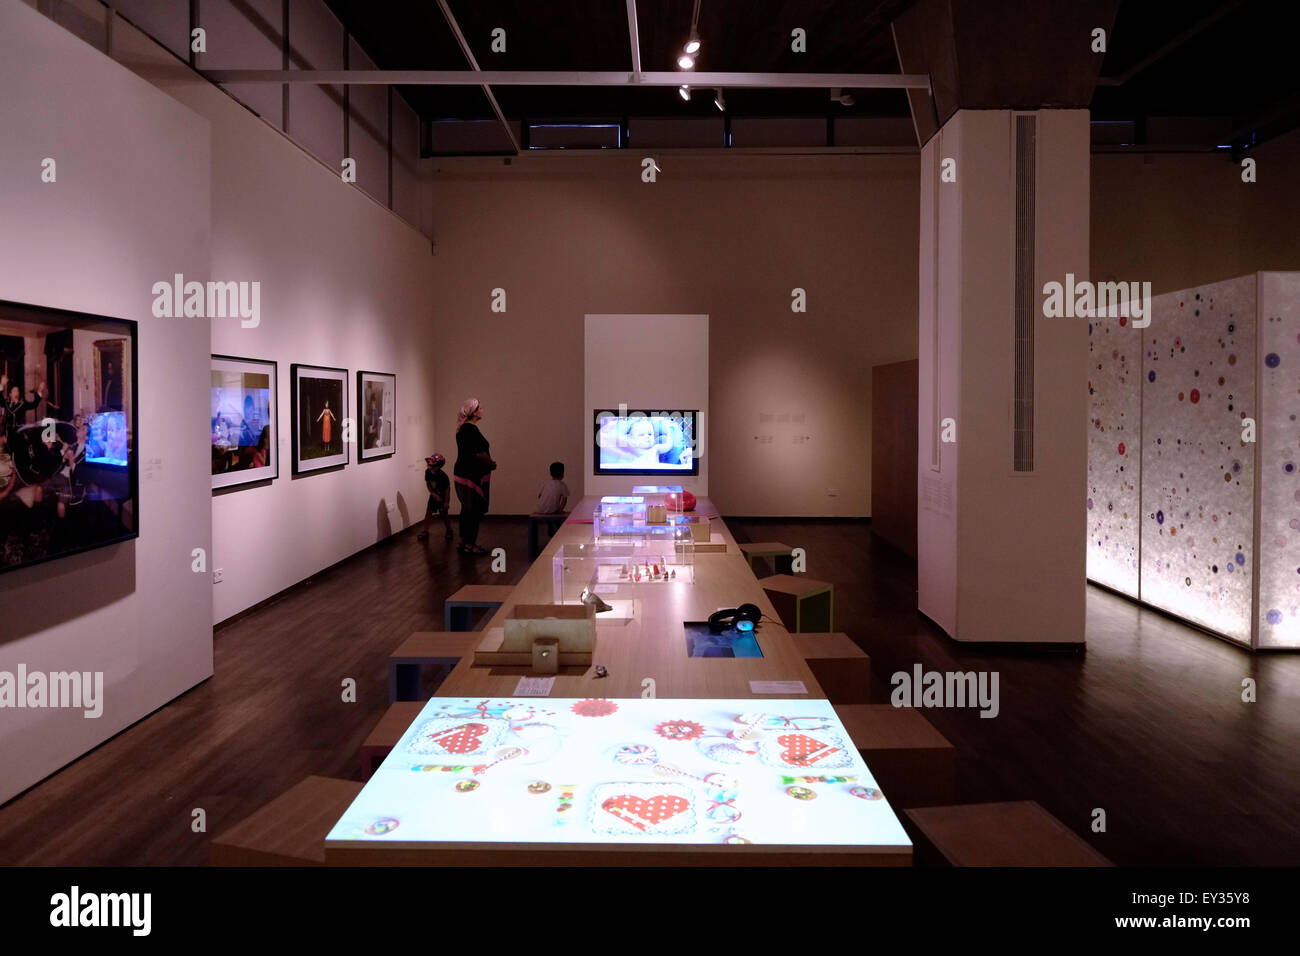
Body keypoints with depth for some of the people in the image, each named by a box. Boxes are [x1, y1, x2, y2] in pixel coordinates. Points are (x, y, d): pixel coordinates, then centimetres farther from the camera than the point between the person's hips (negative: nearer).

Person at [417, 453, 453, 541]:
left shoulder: (443, 476, -29)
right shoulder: (428, 472, -14)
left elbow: (447, 489, -19)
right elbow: (428, 484, -1)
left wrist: (447, 502, -16)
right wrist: (433, 494, -12)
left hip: (443, 497, -4)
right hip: (433, 496, 4)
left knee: (444, 514, 3)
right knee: (428, 512, 0)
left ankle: (449, 531, 23)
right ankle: (425, 531, 8)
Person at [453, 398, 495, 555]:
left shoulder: (462, 428, 14)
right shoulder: (471, 429, -18)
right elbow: (480, 453, -22)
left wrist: (488, 463, 11)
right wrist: (492, 464, -6)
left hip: (462, 473, 10)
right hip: (472, 475, -10)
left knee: (467, 509, 16)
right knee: (474, 510, -3)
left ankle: (463, 542, 24)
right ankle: (469, 544, 2)